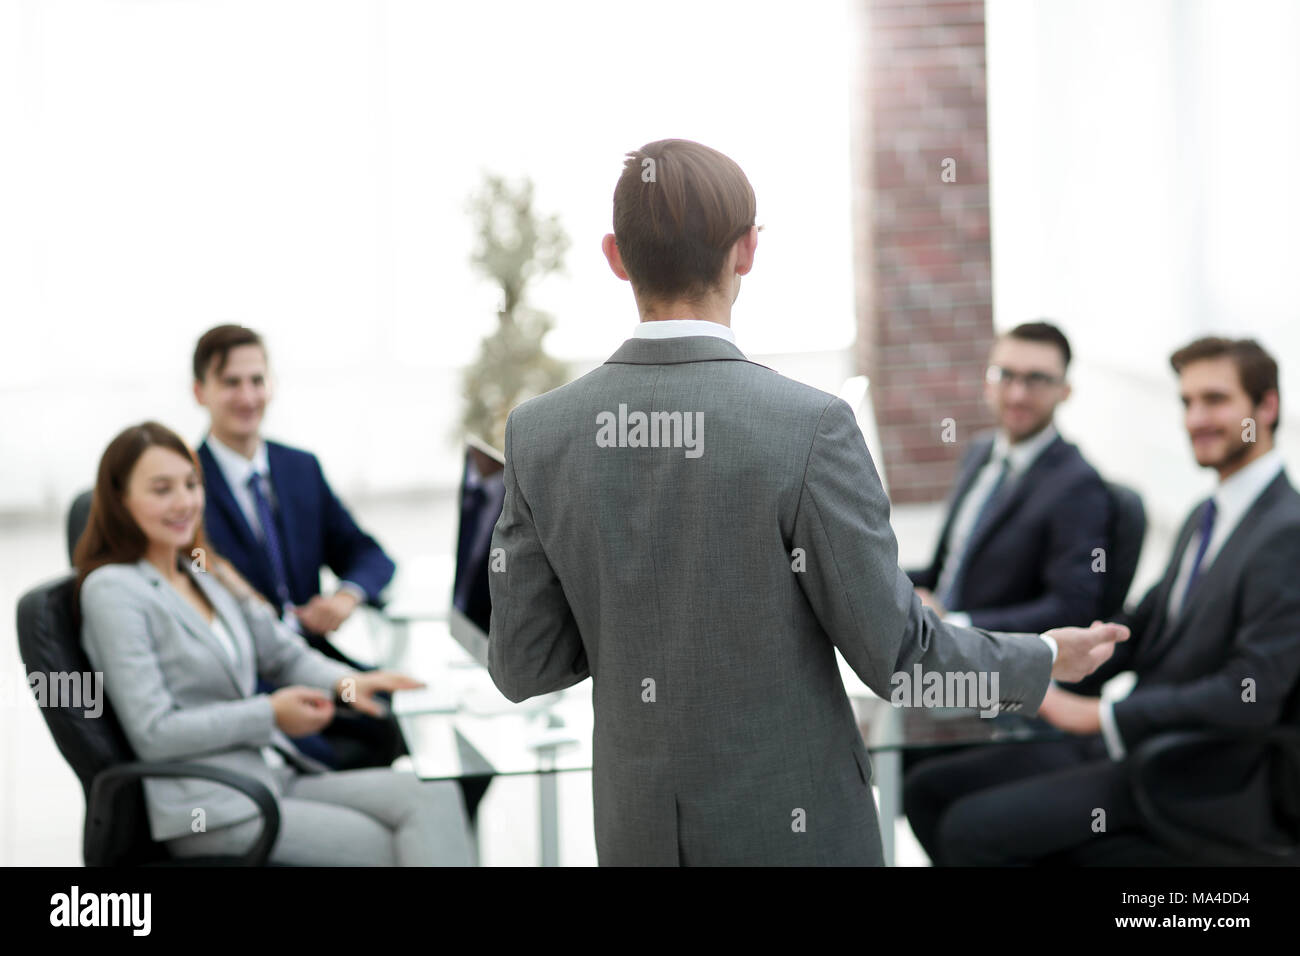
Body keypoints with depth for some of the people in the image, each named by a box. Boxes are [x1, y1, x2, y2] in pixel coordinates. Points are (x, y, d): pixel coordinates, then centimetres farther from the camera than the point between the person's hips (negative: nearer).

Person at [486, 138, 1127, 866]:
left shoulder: (542, 433, -9)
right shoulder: (809, 428, -22)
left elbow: (525, 664, -2)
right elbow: (895, 653, -15)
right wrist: (1040, 664, 4)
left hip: (643, 826, 4)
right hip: (791, 827, -4)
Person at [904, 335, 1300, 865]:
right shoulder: (1205, 518, 15)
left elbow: (1250, 695, -23)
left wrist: (1098, 715, -20)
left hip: (1204, 782, -9)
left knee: (971, 827, -20)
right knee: (929, 789, 3)